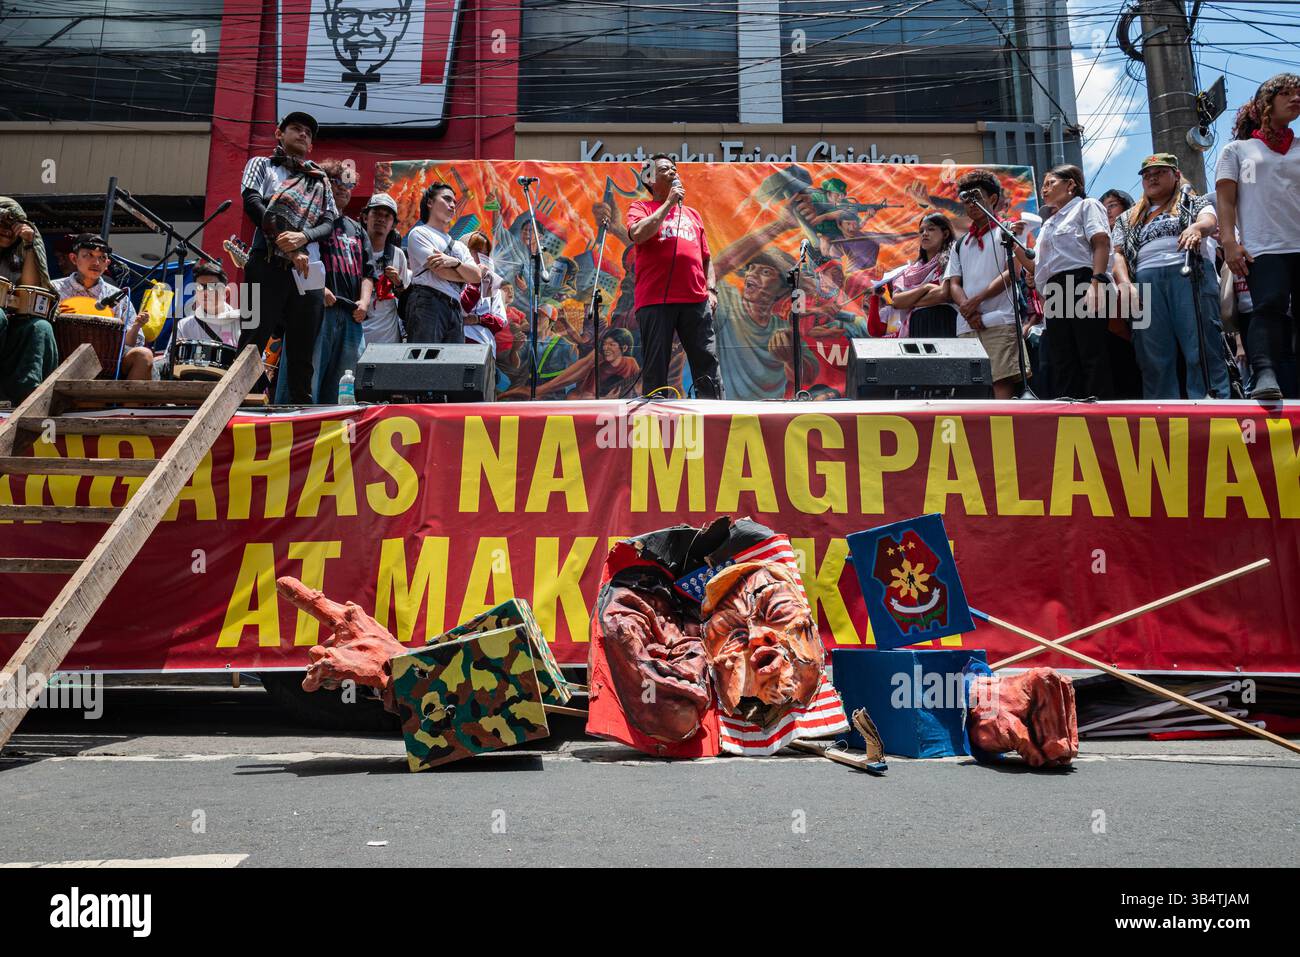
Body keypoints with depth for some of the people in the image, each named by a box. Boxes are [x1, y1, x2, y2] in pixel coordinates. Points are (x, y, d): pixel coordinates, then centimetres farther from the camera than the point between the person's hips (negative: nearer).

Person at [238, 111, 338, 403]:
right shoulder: (262, 164, 18)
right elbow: (252, 203, 1)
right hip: (268, 265, -3)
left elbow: (329, 222, 12)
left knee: (303, 355, 1)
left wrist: (303, 237, -11)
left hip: (308, 270, 3)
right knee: (253, 342, -11)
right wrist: (287, 244, -10)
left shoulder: (320, 179, 26)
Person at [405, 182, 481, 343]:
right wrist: (466, 274, 11)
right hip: (428, 304, -6)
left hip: (455, 310, 6)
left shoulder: (459, 245, 30)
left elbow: (477, 276, 12)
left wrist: (455, 262, -6)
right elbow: (441, 272, -5)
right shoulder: (419, 233, 9)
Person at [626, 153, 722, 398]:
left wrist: (711, 289, 10)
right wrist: (669, 203, -5)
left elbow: (706, 257, 25)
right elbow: (638, 234, -12)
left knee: (707, 363, -1)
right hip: (656, 301, -4)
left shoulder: (692, 214, 24)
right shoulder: (641, 208, 11)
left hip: (696, 299, 4)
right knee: (655, 368, -3)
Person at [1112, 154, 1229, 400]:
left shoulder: (1195, 202, 21)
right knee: (1154, 360, -7)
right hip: (1145, 282, 3)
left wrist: (1196, 228, -26)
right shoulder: (1127, 220, 28)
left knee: (1203, 351, -14)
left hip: (1191, 274, -2)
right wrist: (1125, 284, -5)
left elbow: (1209, 221, 0)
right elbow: (1117, 253, 16)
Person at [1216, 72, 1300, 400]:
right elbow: (1225, 201, 7)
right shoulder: (1237, 150, 18)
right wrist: (1229, 243, -8)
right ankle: (1265, 377, -38)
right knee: (1270, 307, -24)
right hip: (1263, 249, -3)